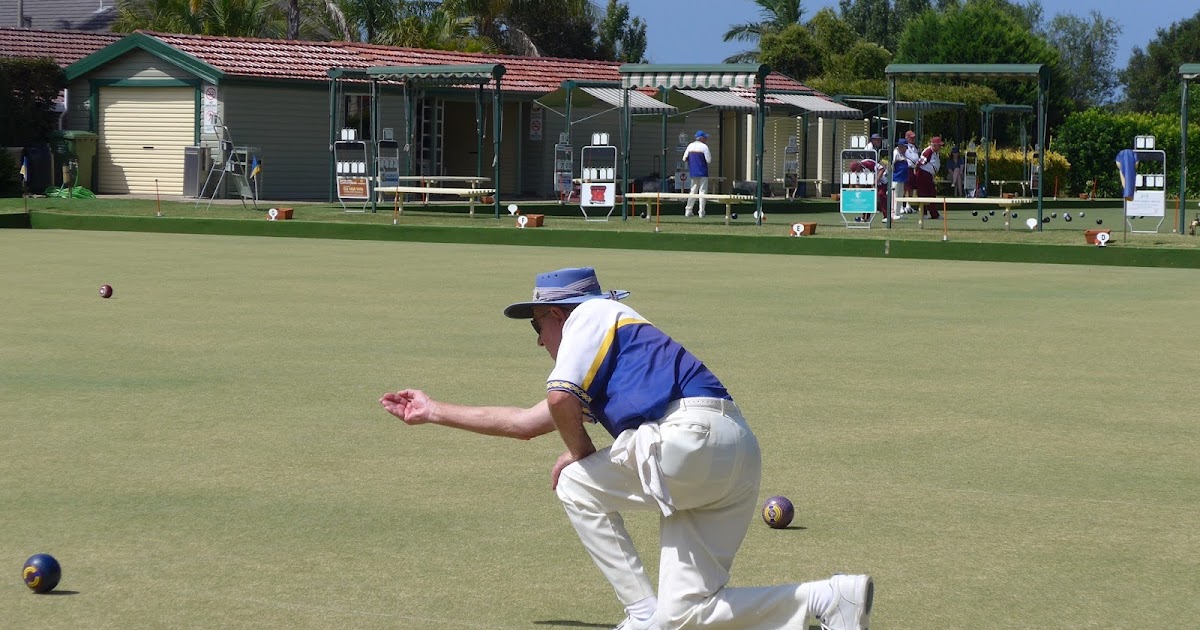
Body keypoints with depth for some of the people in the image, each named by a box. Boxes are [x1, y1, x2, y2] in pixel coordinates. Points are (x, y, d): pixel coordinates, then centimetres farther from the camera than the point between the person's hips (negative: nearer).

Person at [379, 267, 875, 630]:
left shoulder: (592, 314, 9)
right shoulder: (598, 372, 36)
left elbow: (560, 399, -9)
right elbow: (525, 422, 43)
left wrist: (580, 454, 10)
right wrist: (434, 412, 51)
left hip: (695, 431, -9)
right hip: (738, 459, 9)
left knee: (577, 484, 10)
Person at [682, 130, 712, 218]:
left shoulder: (690, 146, 6)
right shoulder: (704, 147, -10)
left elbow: (684, 159, 8)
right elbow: (709, 161, -14)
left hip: (693, 173, 5)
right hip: (702, 173, -5)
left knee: (693, 191, 14)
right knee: (702, 191, 0)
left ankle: (688, 210, 11)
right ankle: (701, 211, -4)